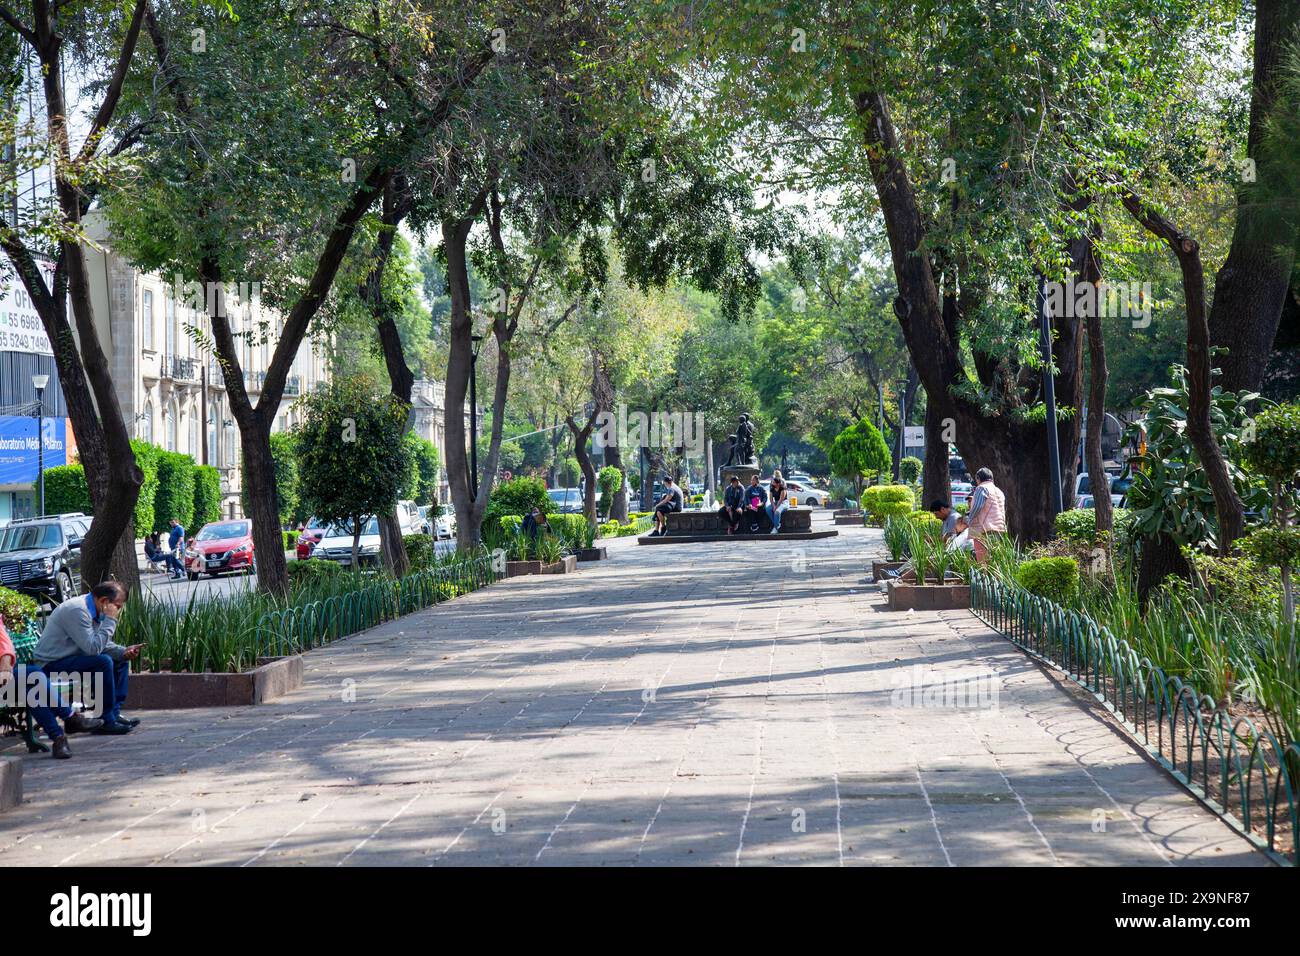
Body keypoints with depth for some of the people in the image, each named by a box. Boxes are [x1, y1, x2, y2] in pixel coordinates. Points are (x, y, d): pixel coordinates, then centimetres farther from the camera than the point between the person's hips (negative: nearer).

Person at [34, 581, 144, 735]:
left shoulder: (95, 611, 6)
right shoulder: (77, 610, -24)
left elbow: (102, 644, 12)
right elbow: (93, 648, -30)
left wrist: (124, 651, -6)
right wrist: (110, 620, -24)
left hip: (72, 657, 11)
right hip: (52, 664, -11)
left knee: (121, 660, 9)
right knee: (104, 662, -28)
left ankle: (114, 713, 7)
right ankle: (106, 721, -20)